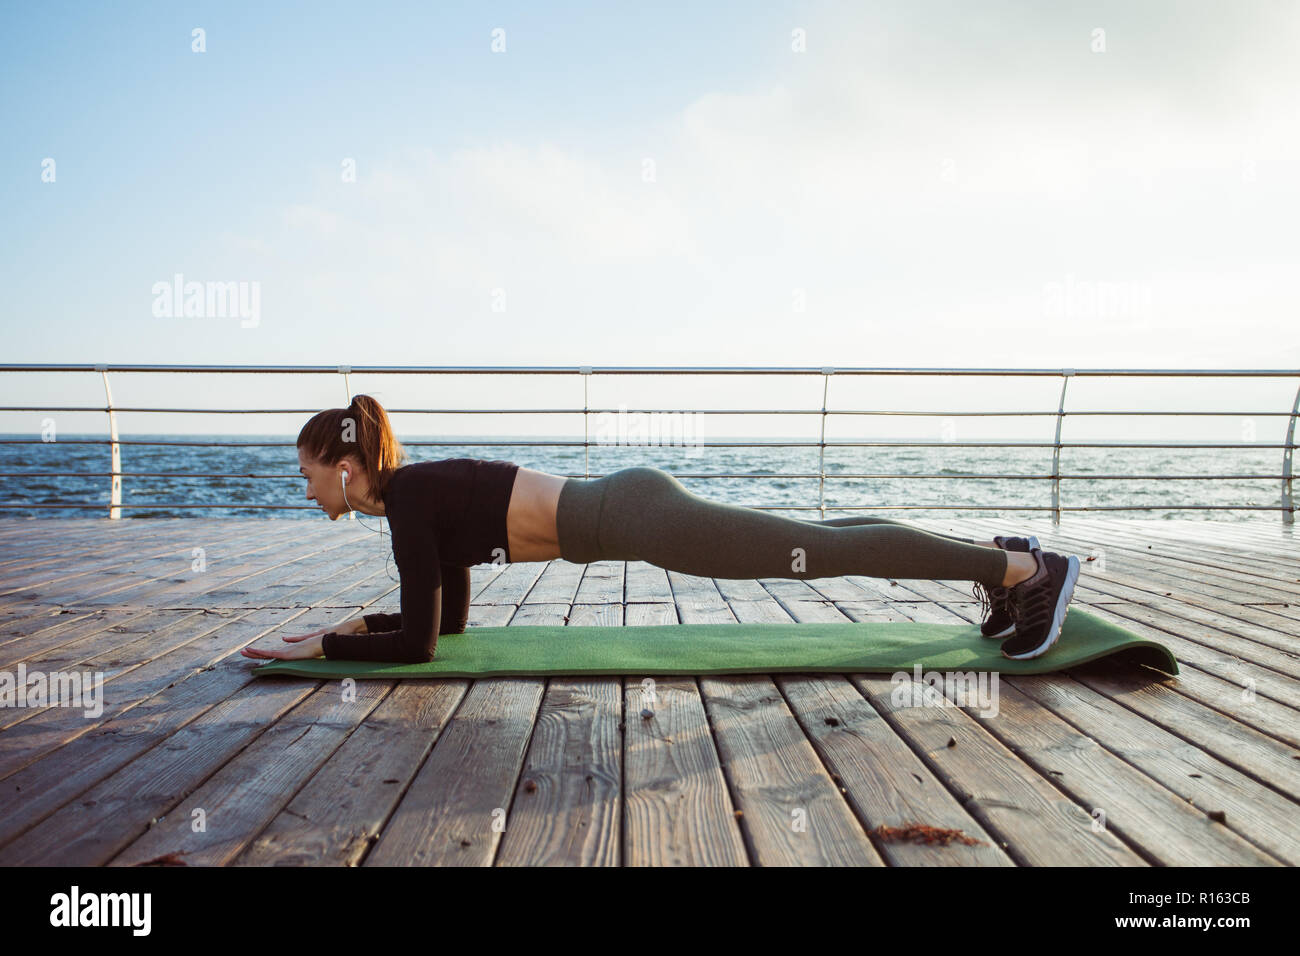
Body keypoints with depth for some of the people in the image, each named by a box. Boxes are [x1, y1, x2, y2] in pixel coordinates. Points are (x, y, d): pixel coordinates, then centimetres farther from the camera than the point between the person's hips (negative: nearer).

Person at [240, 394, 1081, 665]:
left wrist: (325, 646, 2)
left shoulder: (405, 497, -7)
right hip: (631, 507, 8)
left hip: (635, 520, -8)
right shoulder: (424, 490, 18)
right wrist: (365, 621, 27)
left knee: (825, 552, -7)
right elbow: (453, 616, 28)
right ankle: (997, 552, 23)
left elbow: (420, 644, -9)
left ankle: (1026, 568, 0)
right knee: (817, 545, 13)